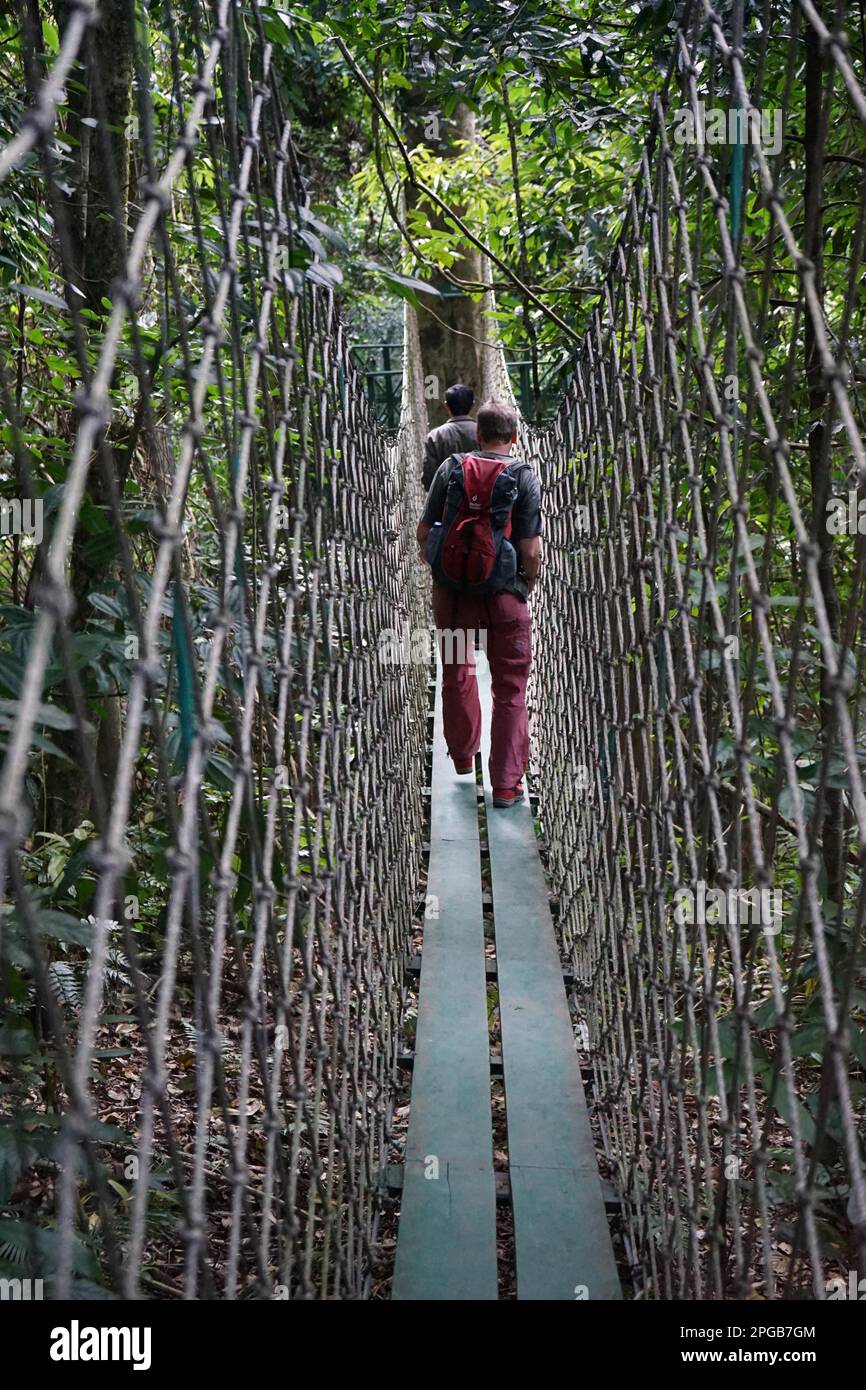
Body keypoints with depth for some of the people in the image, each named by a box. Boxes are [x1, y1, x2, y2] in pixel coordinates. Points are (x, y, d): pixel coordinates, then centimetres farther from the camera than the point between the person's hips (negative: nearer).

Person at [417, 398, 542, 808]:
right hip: (504, 595, -2)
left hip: (452, 591, 3)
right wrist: (528, 582, 8)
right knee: (510, 689, 8)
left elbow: (424, 531, 1)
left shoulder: (450, 468, -1)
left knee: (457, 675, 23)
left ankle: (462, 756, 40)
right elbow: (531, 550, -12)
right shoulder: (523, 477, -8)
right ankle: (505, 783, 8)